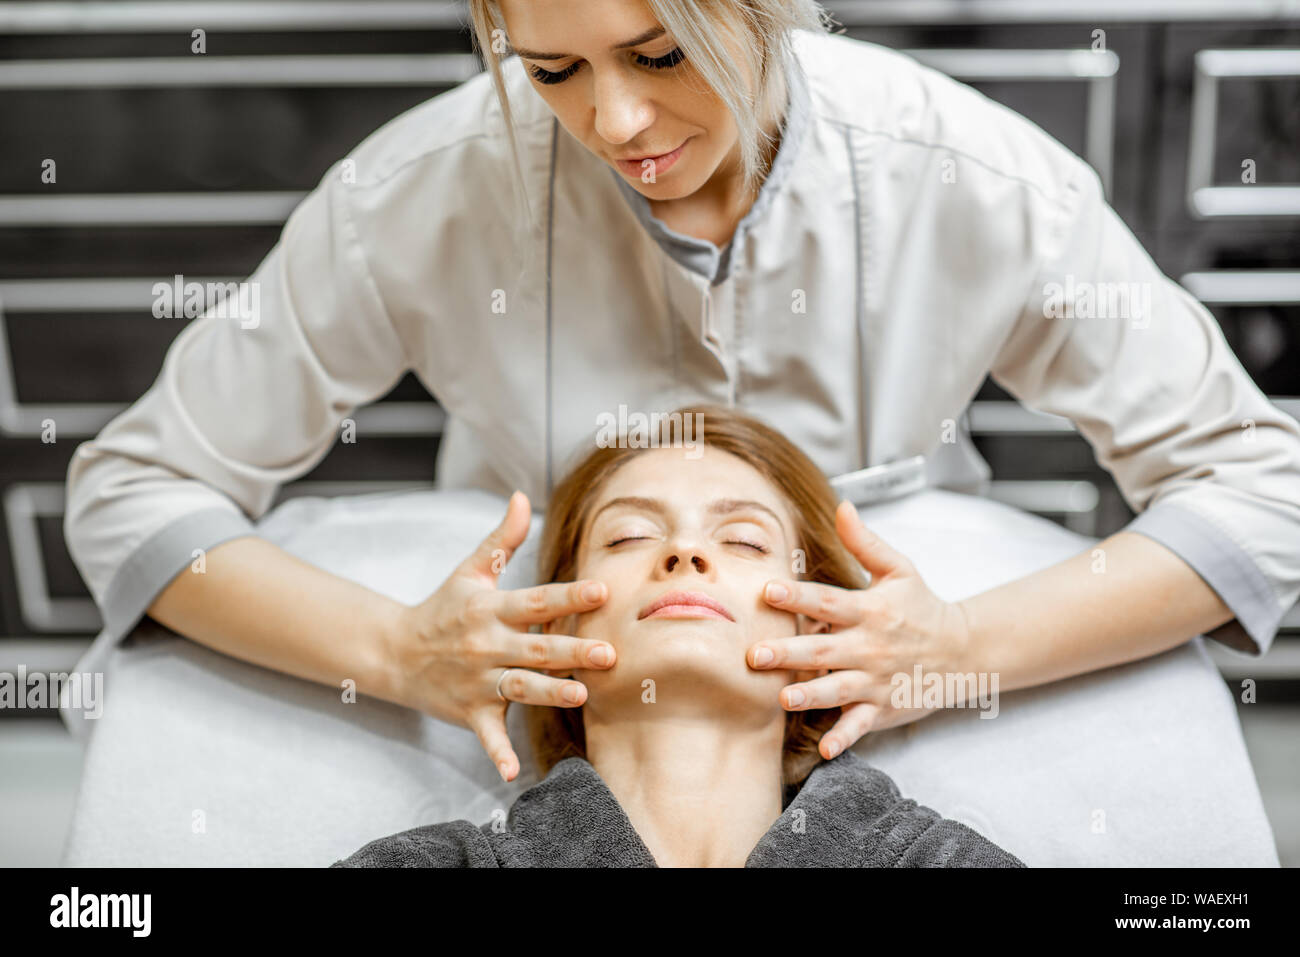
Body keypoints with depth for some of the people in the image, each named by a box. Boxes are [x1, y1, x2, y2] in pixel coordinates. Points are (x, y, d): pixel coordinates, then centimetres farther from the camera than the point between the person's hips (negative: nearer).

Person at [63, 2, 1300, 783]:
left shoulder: (974, 182, -20)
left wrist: (967, 648, -28)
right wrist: (393, 651, -29)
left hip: (875, 720, 2)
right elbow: (132, 487, -12)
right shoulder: (428, 192, -20)